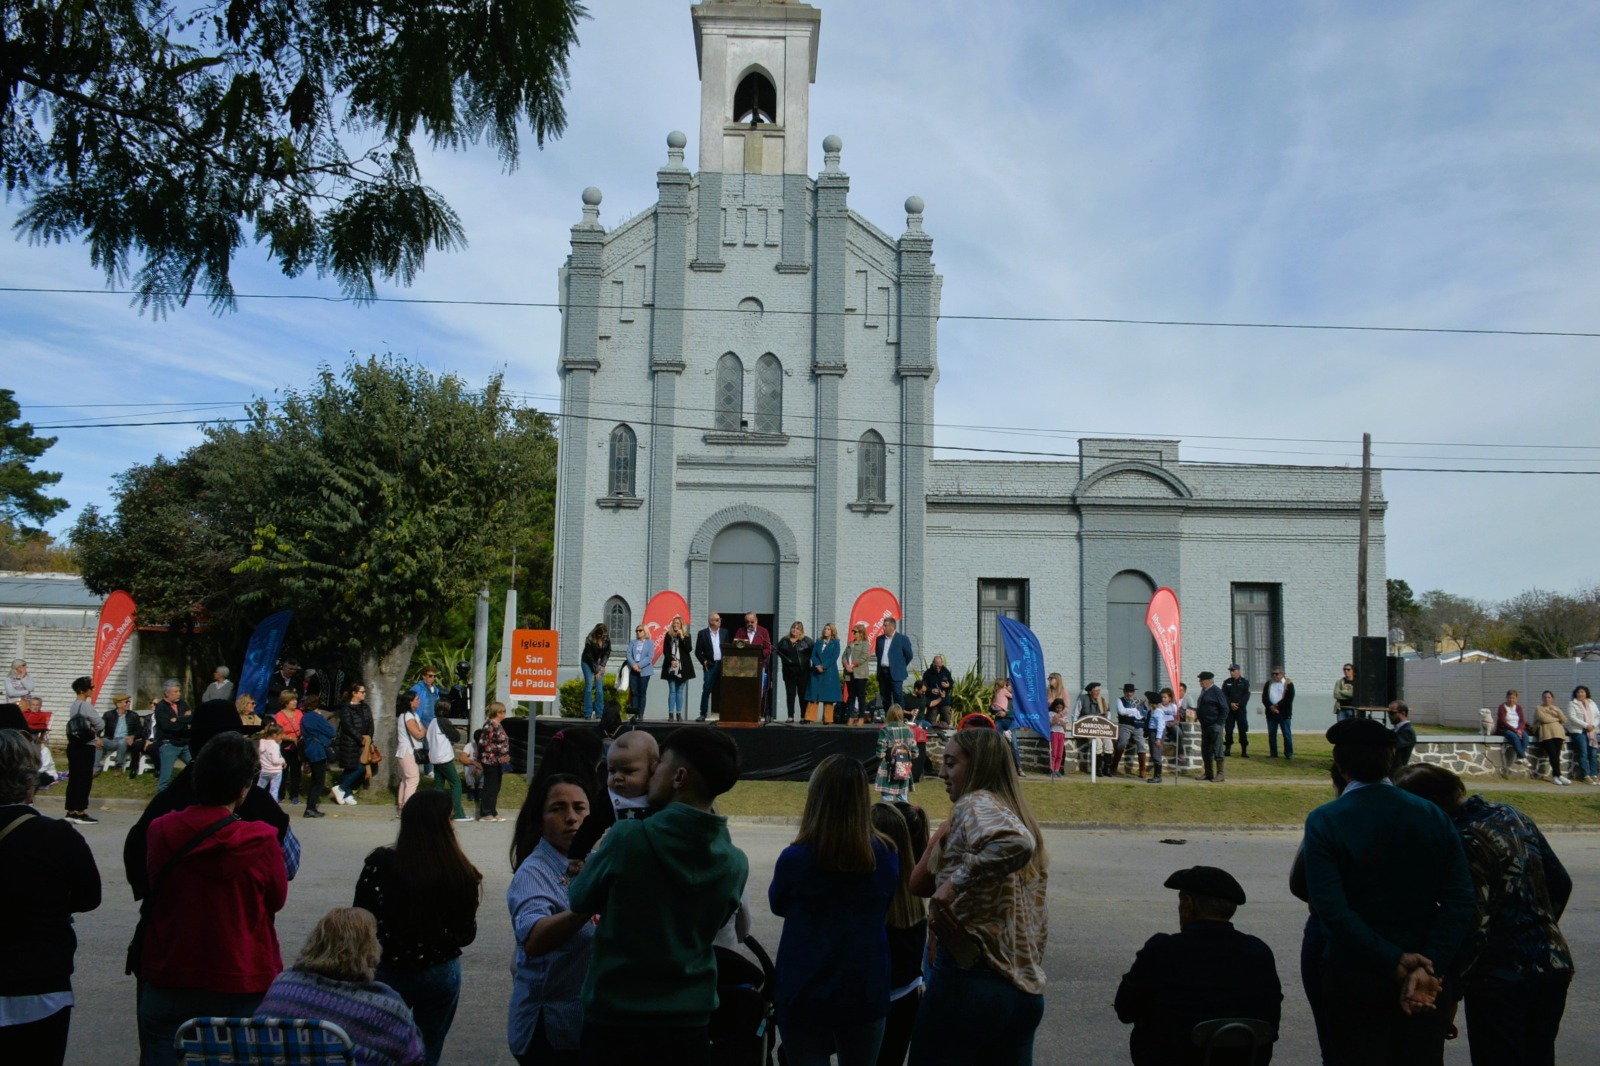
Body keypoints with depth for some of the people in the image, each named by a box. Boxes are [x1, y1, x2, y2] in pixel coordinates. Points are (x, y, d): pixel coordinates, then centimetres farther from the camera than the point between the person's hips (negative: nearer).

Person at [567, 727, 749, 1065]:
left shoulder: (628, 837, -18)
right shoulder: (736, 863, -6)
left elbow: (580, 901, -2)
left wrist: (589, 866, 20)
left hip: (615, 1020, -3)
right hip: (689, 1024, 3)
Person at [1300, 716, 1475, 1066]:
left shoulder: (1324, 821, -13)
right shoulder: (1433, 816, -3)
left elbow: (1332, 909, -22)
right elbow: (1461, 903, -10)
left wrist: (1395, 962, -16)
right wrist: (1427, 968, -15)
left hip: (1355, 984, -3)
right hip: (1427, 983, 3)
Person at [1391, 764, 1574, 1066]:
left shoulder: (1463, 843, -21)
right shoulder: (1510, 815, 3)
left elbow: (1474, 929, -24)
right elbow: (1561, 884, 13)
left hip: (1501, 978, -8)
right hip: (1554, 964, 8)